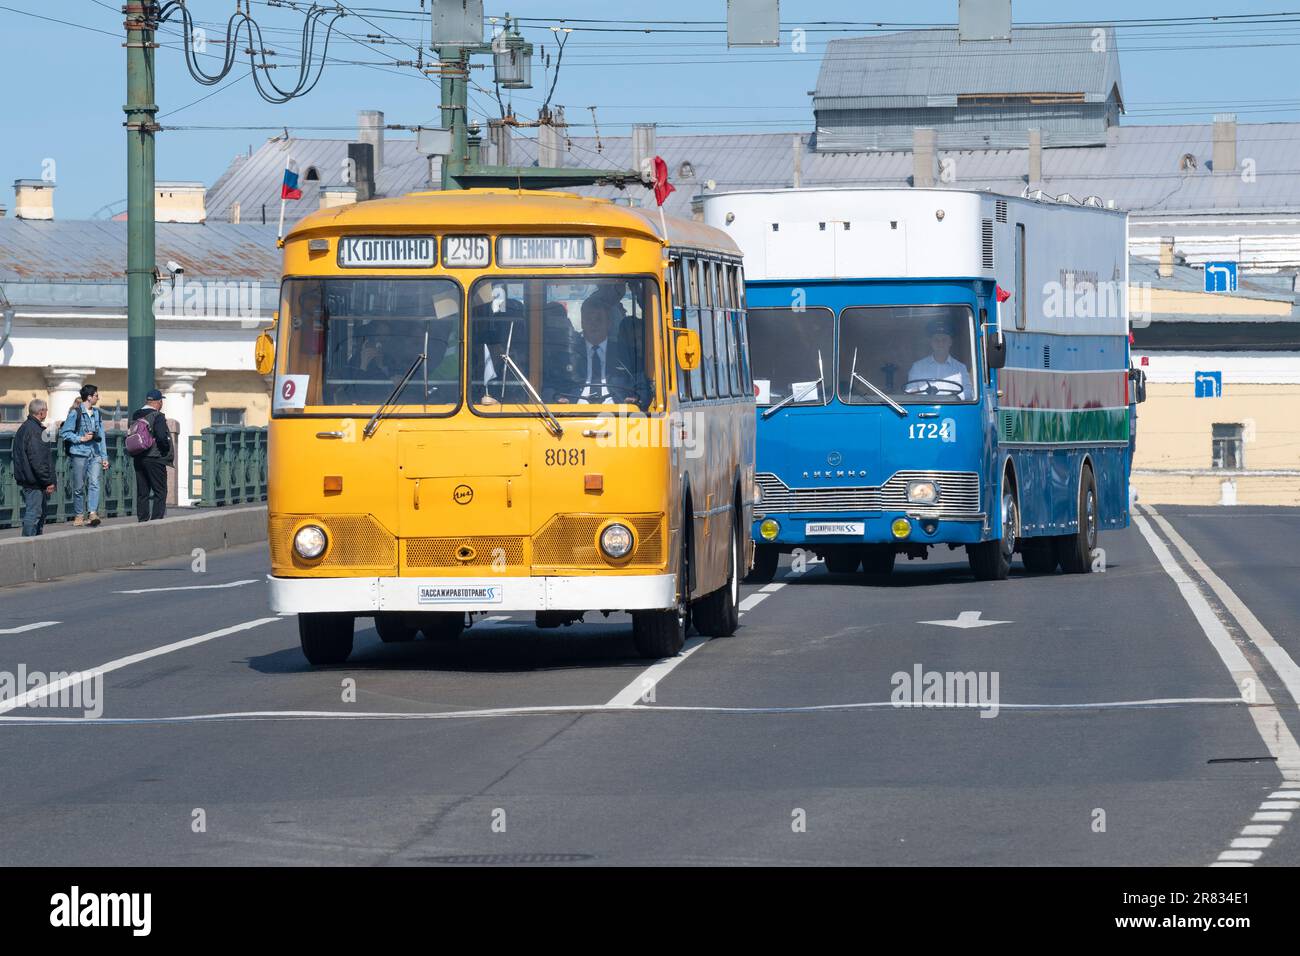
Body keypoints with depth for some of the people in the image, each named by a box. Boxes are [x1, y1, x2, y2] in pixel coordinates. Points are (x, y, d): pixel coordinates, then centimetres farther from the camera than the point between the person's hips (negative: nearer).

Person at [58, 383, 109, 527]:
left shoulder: (96, 413, 14)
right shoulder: (75, 413, -3)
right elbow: (64, 433, -4)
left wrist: (104, 457, 15)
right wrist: (81, 439, -12)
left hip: (95, 454, 4)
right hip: (80, 453, -4)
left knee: (94, 483, -15)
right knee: (79, 487, 2)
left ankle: (92, 513, -25)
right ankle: (79, 516, 15)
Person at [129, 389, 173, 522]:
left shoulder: (135, 416, 9)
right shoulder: (157, 416, -12)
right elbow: (162, 437, -21)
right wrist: (167, 450, -5)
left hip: (138, 459, 7)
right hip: (155, 459, -7)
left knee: (142, 492, 10)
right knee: (160, 491, -1)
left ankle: (142, 519, 9)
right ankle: (156, 519, -6)